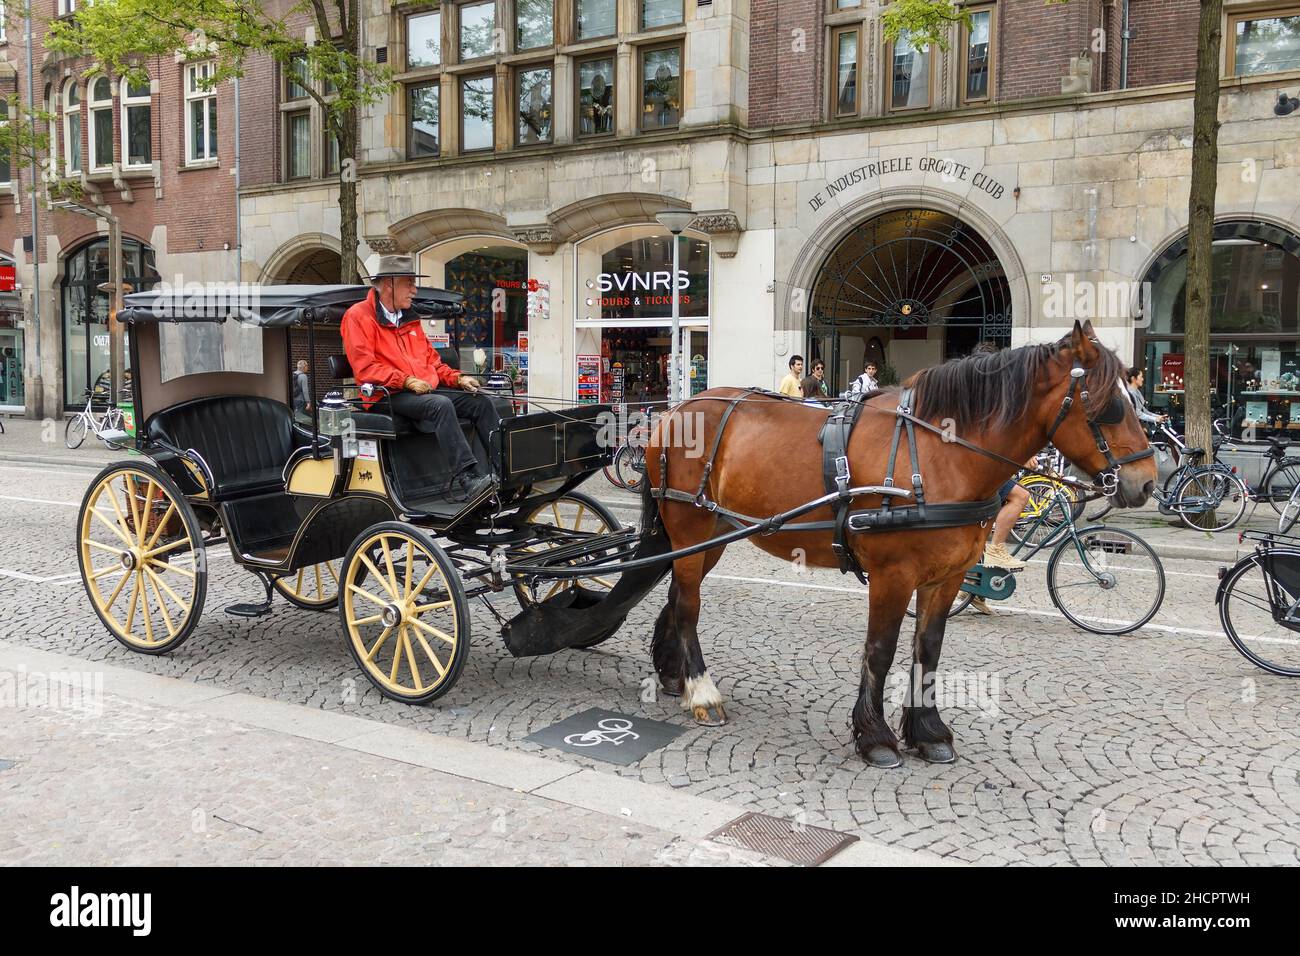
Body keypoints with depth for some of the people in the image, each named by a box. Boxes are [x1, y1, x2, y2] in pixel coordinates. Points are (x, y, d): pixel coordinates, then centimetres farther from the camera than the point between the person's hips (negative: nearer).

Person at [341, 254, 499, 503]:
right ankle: (465, 479, -40)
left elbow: (432, 360, 26)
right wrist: (406, 381, -21)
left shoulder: (410, 319, 23)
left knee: (480, 401, -9)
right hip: (388, 396, -8)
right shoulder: (359, 316, -2)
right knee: (441, 405, -34)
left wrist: (457, 378, 7)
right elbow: (365, 368, -12)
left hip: (426, 390, 8)